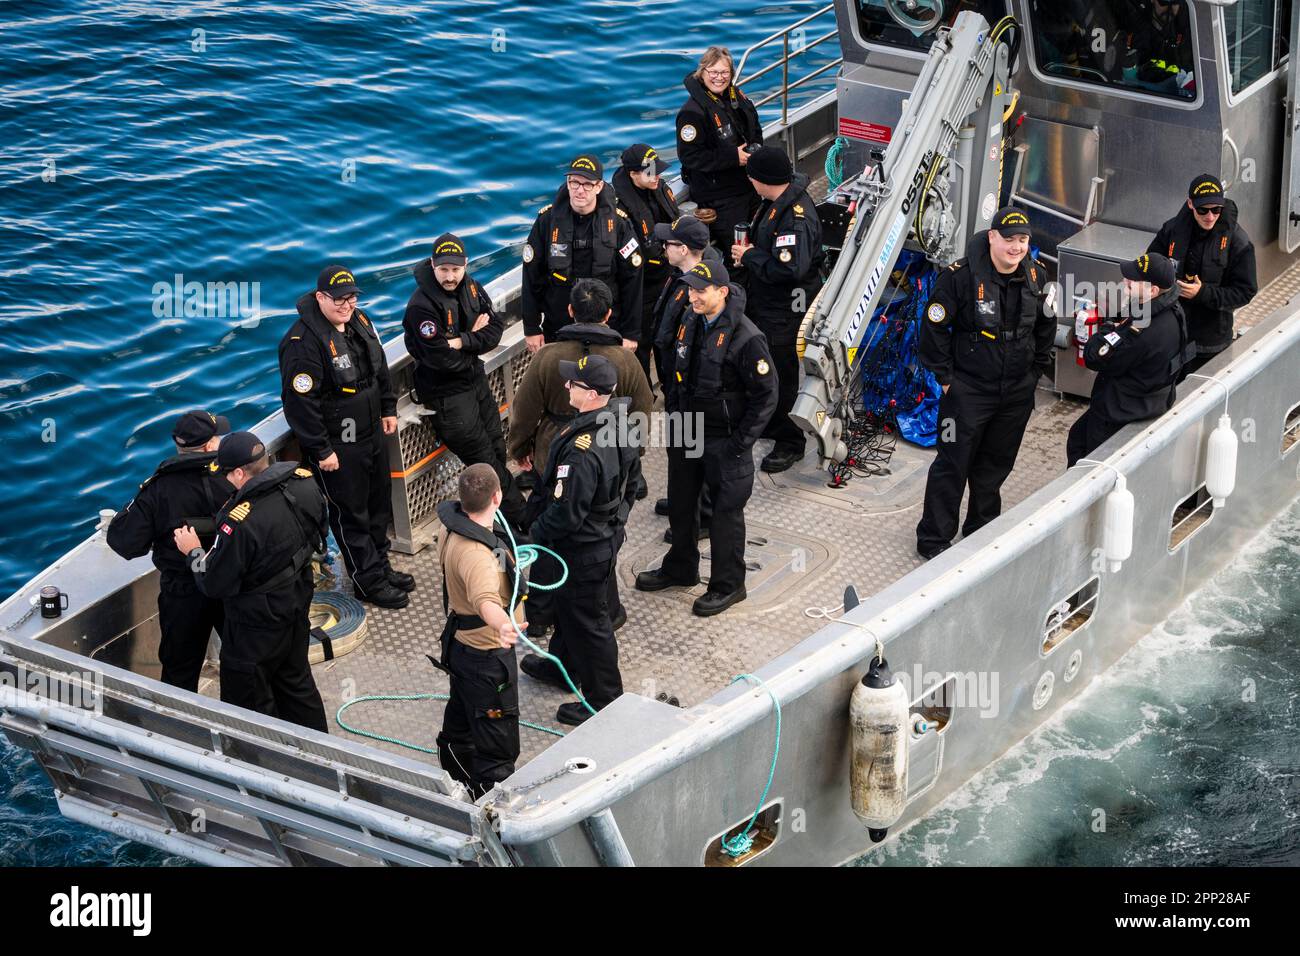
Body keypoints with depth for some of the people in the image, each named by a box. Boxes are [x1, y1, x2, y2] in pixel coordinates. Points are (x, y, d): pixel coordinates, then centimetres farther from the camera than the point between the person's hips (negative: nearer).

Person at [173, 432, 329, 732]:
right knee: (295, 679, 28)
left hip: (258, 621, -8)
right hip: (299, 602, 8)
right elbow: (318, 536, 6)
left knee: (247, 699, 12)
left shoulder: (241, 523, -34)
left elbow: (214, 585, -22)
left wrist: (194, 552, -6)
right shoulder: (304, 483, -13)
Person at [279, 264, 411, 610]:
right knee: (351, 515, 3)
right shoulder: (303, 342, -25)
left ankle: (381, 566, 37)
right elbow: (300, 400, -25)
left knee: (379, 506, 21)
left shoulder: (359, 322, 3)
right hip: (337, 446, -9)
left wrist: (388, 409, 19)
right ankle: (368, 581, 15)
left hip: (372, 434, 9)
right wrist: (321, 451, -22)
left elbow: (380, 368, 20)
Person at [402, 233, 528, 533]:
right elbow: (442, 359, -26)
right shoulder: (422, 305, -26)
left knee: (497, 449, 15)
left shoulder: (469, 287, -2)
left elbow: (495, 329, -7)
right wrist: (475, 338, -12)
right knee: (486, 461, -2)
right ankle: (519, 518, 10)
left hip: (475, 380, 8)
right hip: (446, 393, -8)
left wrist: (461, 342, -22)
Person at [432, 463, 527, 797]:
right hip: (487, 654, -11)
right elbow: (485, 598, -57)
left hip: (462, 641, 11)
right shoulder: (476, 554, -38)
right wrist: (504, 625, -79)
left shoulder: (454, 526, -5)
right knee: (499, 746, -1)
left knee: (463, 716, 34)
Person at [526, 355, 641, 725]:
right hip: (609, 534, 10)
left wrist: (537, 533, -11)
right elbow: (631, 482, 9)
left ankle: (603, 699, 22)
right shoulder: (620, 427, -7)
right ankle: (563, 664, 51)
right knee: (568, 605, 29)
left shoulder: (582, 451, -37)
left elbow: (567, 512, -30)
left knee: (586, 620, 8)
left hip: (583, 550, -9)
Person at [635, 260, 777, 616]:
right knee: (680, 504, 21)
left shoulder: (745, 337, -22)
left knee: (726, 511, 5)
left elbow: (765, 396, -17)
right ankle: (680, 568, 41)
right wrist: (672, 411, 12)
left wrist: (741, 443, -16)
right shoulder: (690, 322, 0)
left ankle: (728, 585, 20)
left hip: (724, 442, -7)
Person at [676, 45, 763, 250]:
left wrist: (756, 149, -3)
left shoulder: (737, 97, 5)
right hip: (718, 198, -8)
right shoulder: (692, 111, -19)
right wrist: (733, 157, -24)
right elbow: (689, 155, -24)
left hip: (749, 186, 8)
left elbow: (755, 131, 21)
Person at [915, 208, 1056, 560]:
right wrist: (944, 377, -9)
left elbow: (1045, 326, 15)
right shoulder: (961, 276, -18)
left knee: (996, 464, 17)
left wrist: (1037, 369, 13)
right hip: (968, 389, -5)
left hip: (1017, 392, 5)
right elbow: (934, 327, -12)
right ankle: (933, 539, 10)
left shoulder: (1036, 276, -1)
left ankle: (983, 529, 35)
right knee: (953, 464, -1)